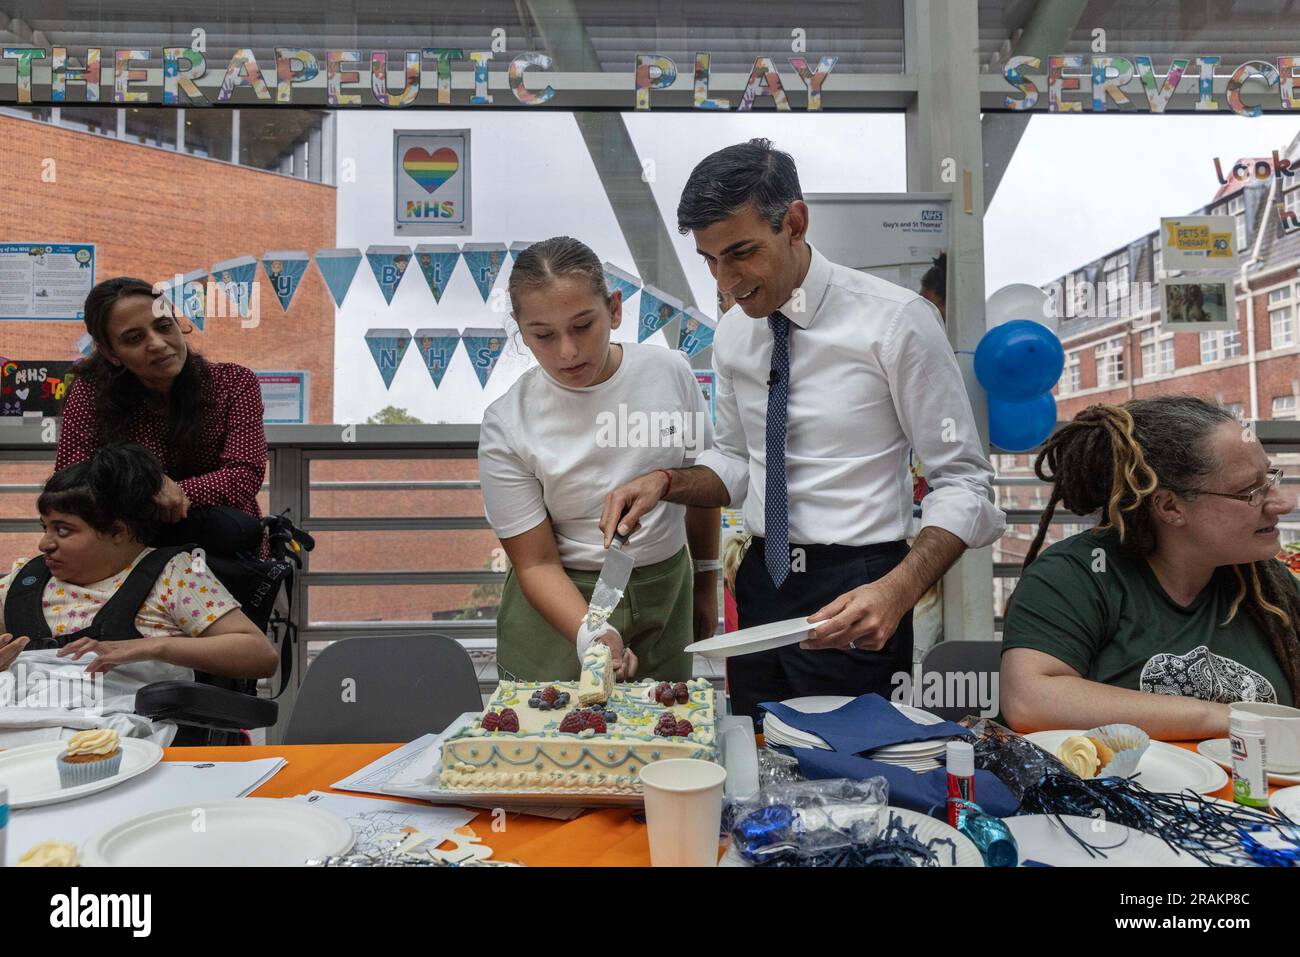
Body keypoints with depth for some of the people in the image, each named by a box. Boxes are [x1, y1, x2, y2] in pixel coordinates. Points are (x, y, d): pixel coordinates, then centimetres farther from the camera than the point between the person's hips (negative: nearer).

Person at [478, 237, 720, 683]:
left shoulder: (669, 372, -10)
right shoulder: (506, 426, -16)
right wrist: (591, 636, -28)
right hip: (558, 603, -2)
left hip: (665, 591, 3)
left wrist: (705, 580, 15)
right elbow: (537, 563, -12)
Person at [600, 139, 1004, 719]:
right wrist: (666, 483, -5)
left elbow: (963, 483, -12)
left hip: (854, 596, -5)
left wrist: (896, 591, -27)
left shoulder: (896, 321, -14)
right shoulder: (733, 332, 4)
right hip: (761, 582, 6)